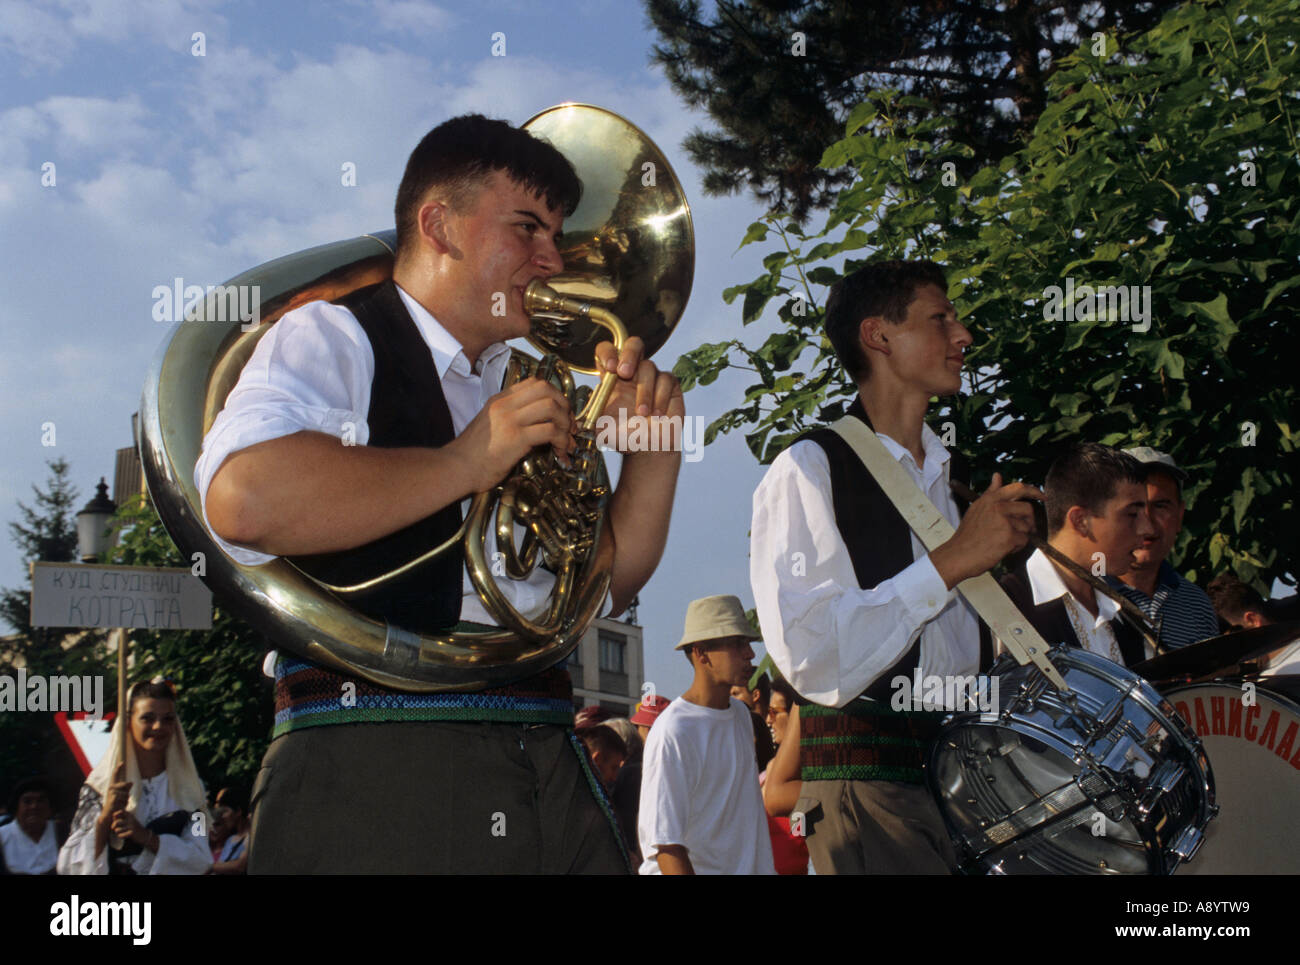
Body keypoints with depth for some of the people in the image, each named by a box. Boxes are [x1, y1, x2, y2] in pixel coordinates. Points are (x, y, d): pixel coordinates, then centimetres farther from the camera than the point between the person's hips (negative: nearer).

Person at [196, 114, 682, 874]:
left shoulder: (527, 392, 22)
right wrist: (466, 465, -14)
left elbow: (605, 588, 24)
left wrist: (654, 450, 9)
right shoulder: (333, 339, 0)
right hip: (375, 774, -6)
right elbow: (245, 499, -21)